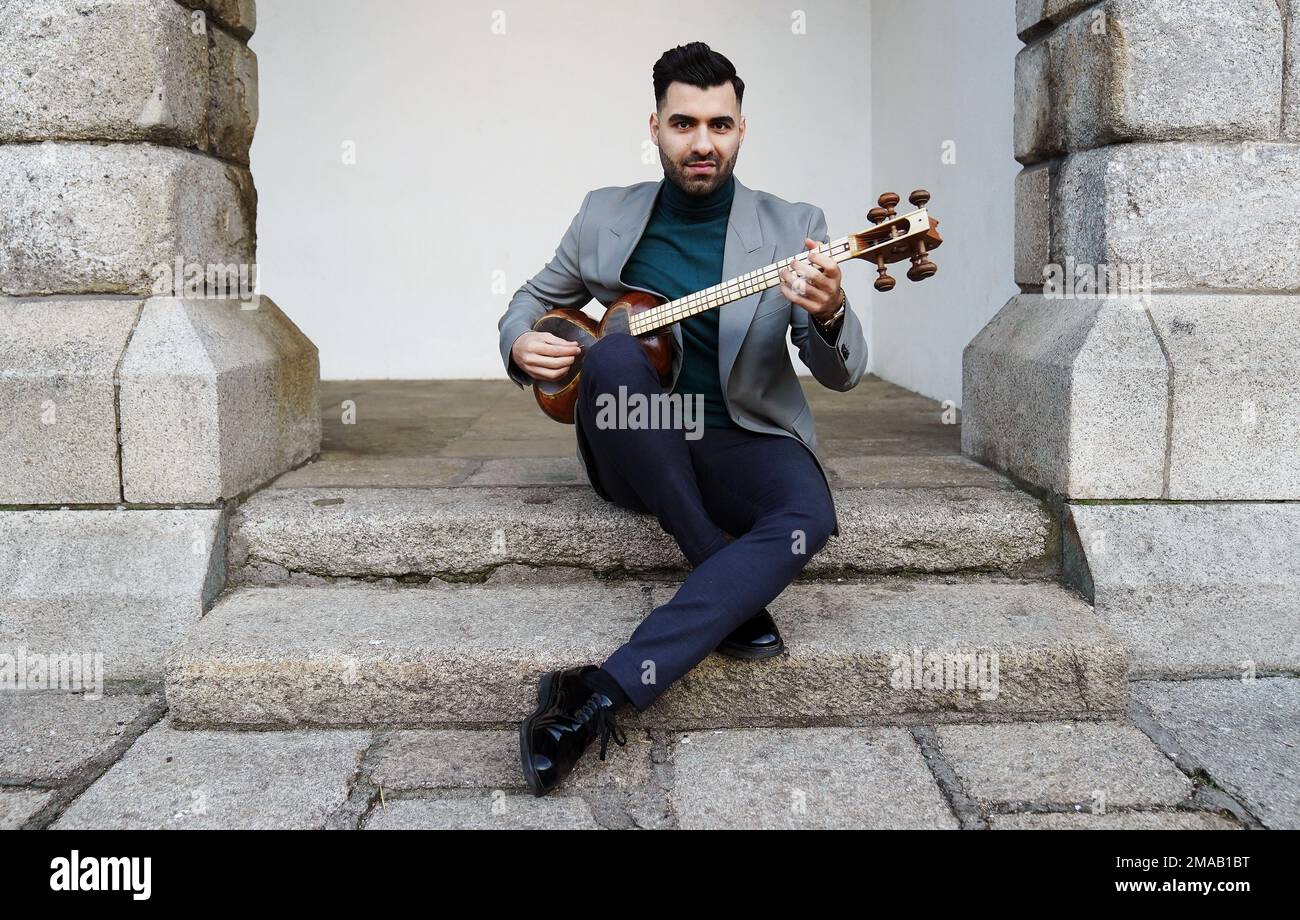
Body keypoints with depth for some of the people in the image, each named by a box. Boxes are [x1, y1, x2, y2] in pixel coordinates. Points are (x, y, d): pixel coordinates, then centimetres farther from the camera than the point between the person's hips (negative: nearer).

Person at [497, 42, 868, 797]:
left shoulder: (793, 227, -1)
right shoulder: (606, 213, 5)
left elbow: (843, 374, -6)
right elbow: (536, 299, 18)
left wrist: (828, 314, -30)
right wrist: (521, 344, -7)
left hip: (739, 444, -1)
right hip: (635, 452, 1)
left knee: (808, 515, -33)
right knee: (615, 351, -31)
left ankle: (602, 694, -34)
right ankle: (735, 595, -21)